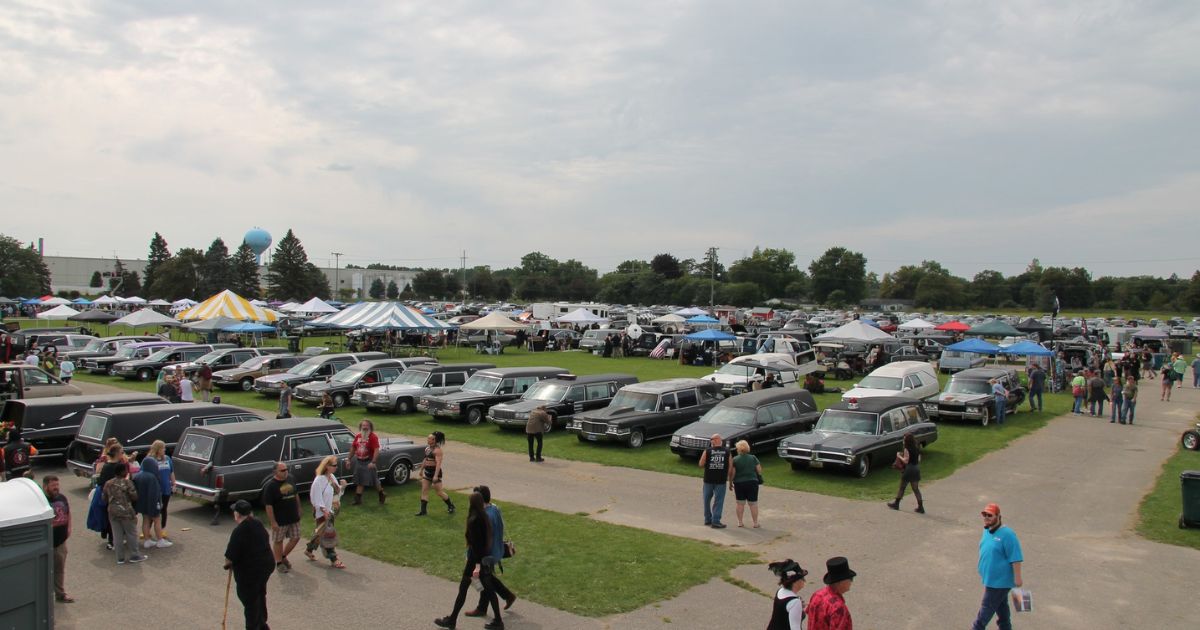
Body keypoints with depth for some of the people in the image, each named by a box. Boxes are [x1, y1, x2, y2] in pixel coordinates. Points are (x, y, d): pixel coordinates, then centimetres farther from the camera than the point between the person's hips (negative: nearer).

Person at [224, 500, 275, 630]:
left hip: (249, 571, -8)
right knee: (260, 595, 26)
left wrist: (227, 564, 2)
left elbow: (230, 557, -21)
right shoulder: (259, 525, 1)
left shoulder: (239, 531, -22)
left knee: (250, 601, 9)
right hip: (266, 565, 8)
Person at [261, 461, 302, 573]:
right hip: (279, 520, -6)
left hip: (294, 517, 6)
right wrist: (273, 522, -18)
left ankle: (283, 556, 34)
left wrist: (298, 509, 16)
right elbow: (268, 505, -17)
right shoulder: (270, 486, -18)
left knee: (295, 538, 12)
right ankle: (279, 562, 27)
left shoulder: (291, 479, 0)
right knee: (278, 541, 10)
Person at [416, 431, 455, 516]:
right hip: (427, 471, 8)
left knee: (439, 492, 2)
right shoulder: (427, 447, 7)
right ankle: (423, 510, 9)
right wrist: (421, 469, 23)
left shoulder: (437, 450, -19)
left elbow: (438, 463, -26)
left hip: (435, 471, -8)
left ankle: (450, 505, 23)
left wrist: (436, 475, -32)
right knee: (424, 491, 4)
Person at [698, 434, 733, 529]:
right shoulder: (727, 452, -1)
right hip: (721, 481, 0)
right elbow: (730, 468, -1)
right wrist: (730, 482, 8)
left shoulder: (707, 451, -5)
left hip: (708, 480, 0)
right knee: (718, 501, 5)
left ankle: (708, 520, 24)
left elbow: (701, 465, -6)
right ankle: (715, 522, 2)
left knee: (707, 500, 16)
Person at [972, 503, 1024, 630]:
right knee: (1001, 606, 20)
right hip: (990, 578, 8)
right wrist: (984, 573, 23)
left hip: (999, 580, -8)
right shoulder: (986, 530, 5)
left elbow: (1015, 558, -20)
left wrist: (1017, 578, -18)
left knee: (987, 608, -1)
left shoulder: (1007, 534, -21)